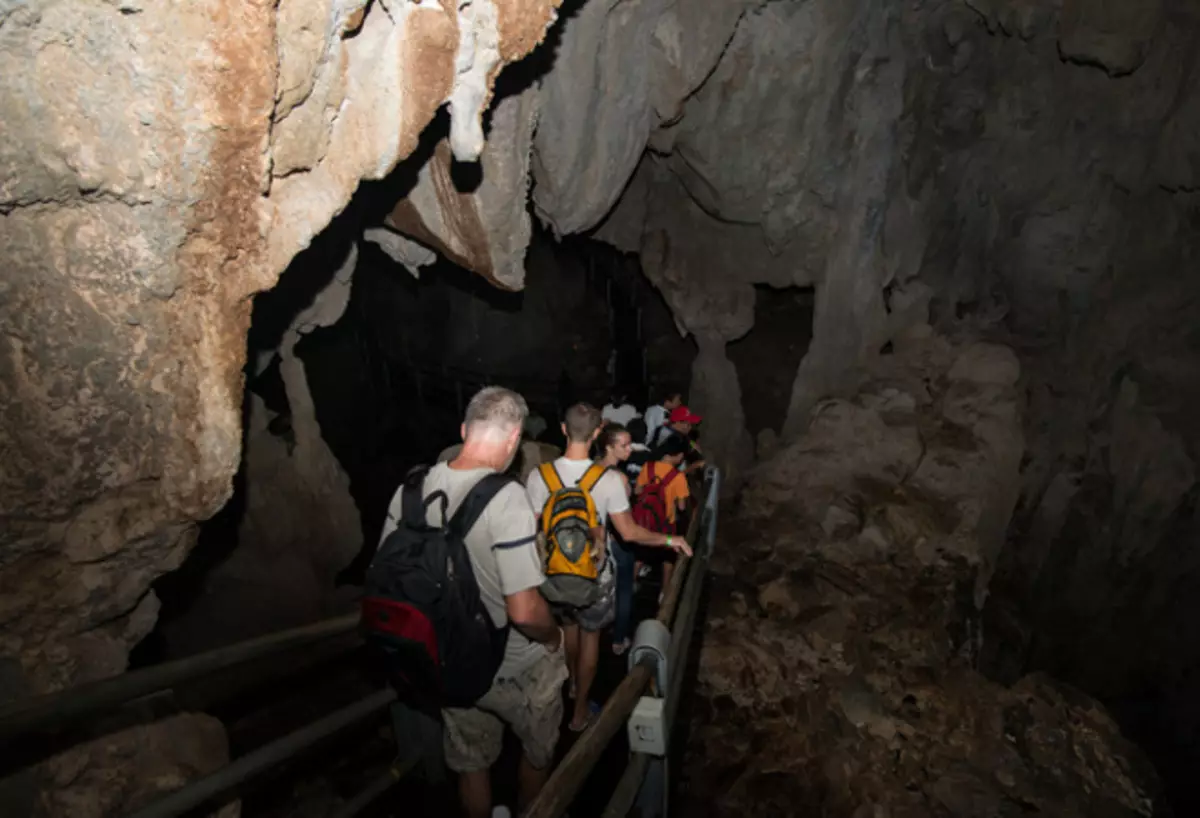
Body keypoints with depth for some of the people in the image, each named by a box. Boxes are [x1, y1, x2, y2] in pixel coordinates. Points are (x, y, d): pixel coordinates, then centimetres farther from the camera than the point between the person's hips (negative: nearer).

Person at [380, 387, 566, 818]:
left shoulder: (411, 488, -12)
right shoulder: (505, 497, -30)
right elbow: (524, 611, -32)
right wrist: (554, 636, -10)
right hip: (515, 668, -4)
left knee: (470, 763, 28)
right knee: (537, 751, 28)